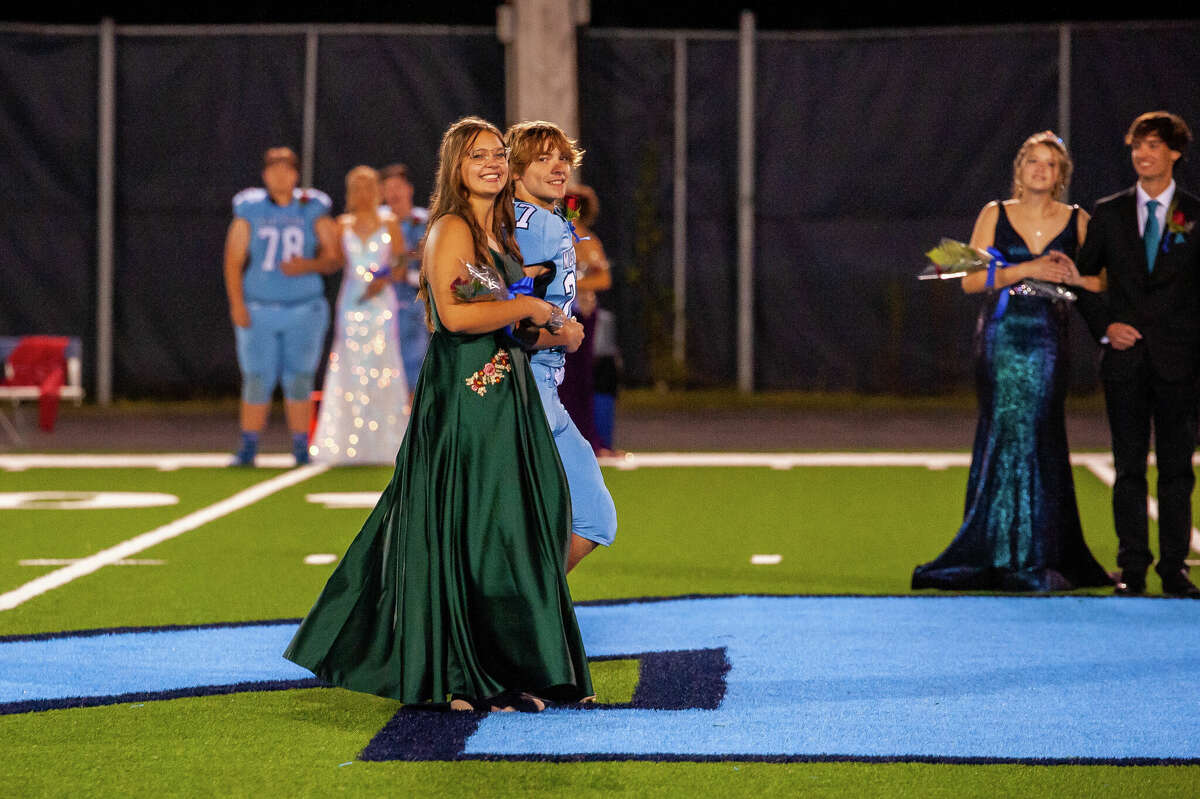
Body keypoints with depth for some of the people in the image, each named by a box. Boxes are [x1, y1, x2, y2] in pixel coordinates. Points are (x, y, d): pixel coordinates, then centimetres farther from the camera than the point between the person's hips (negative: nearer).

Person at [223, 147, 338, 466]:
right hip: (259, 310, 0)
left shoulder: (312, 210, 3)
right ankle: (248, 449, 6)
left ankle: (301, 449, 9)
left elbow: (333, 253, 5)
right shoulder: (250, 211, 2)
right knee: (257, 380, -1)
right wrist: (237, 305, -7)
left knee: (299, 379, 2)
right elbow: (233, 262, 2)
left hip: (303, 308, 0)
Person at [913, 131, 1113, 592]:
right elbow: (970, 280, -1)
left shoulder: (1077, 222, 8)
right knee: (1004, 437, -4)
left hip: (1049, 339, 0)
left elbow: (1103, 284, 9)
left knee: (1037, 441, -3)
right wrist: (1024, 271, -11)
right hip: (1001, 335, 0)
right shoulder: (995, 215, 6)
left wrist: (1074, 277, -11)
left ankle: (1036, 559, 4)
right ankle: (999, 555, 3)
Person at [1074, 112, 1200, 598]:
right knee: (1129, 468, 3)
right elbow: (1083, 278, 13)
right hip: (1126, 357, 1)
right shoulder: (1109, 213, 8)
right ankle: (1132, 569, 8)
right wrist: (1104, 326, 0)